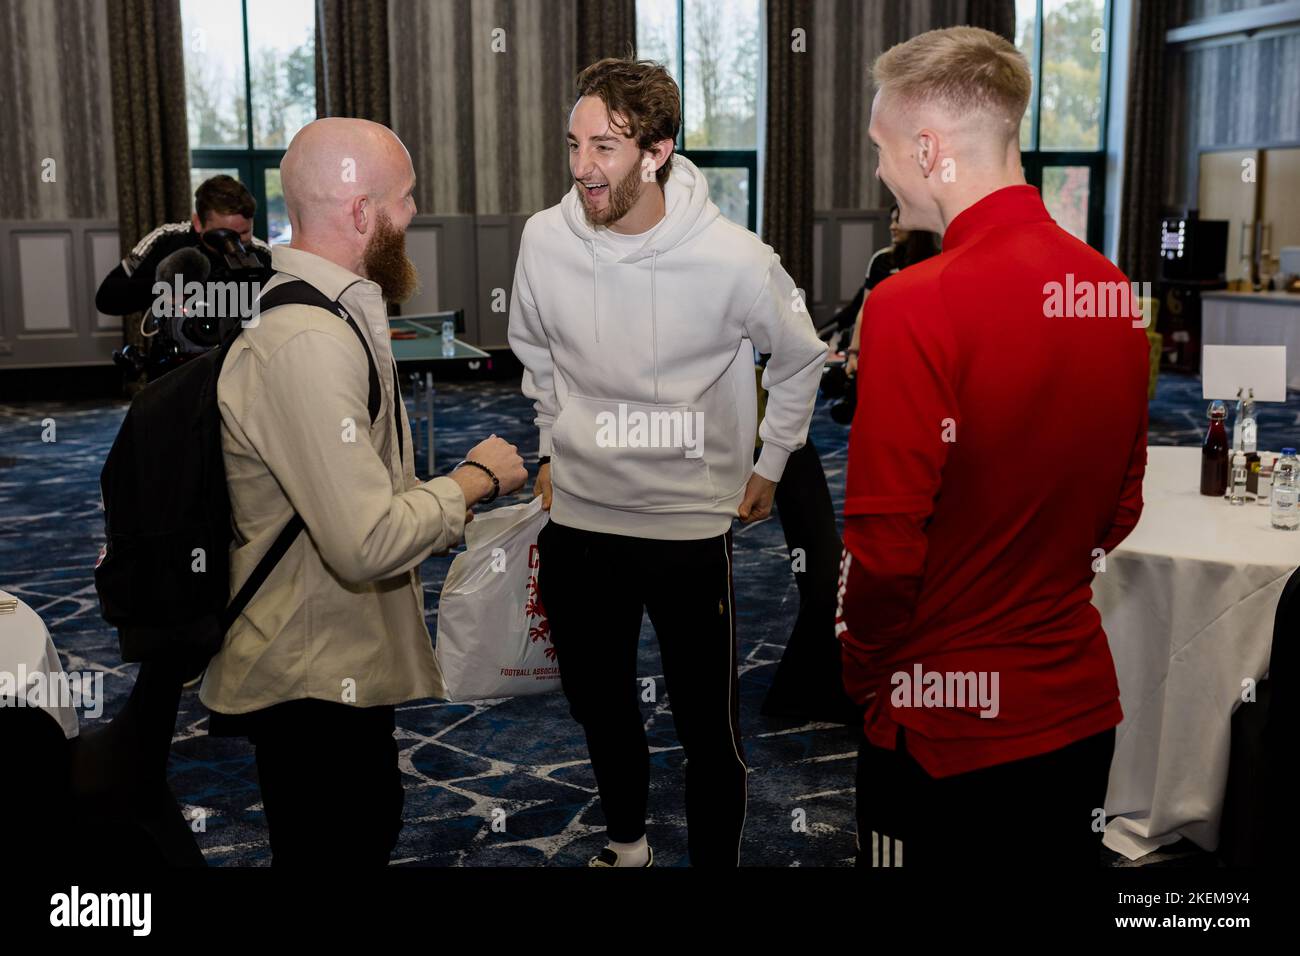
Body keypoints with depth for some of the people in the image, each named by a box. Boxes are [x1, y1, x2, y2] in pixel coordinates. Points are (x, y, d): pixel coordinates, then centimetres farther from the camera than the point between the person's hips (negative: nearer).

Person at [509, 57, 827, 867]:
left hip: (691, 525, -3)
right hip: (577, 516, 4)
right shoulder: (546, 239, -8)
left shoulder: (733, 258, -17)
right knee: (598, 702, 20)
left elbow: (801, 359, 2)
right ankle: (626, 839, 45)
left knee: (709, 728, 4)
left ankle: (717, 858, 27)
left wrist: (770, 466, 8)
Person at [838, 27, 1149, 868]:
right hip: (1079, 701, 6)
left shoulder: (914, 307, -22)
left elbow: (885, 544, -20)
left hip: (944, 732, -6)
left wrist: (867, 670, -3)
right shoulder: (1110, 286, -1)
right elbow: (1124, 501, 8)